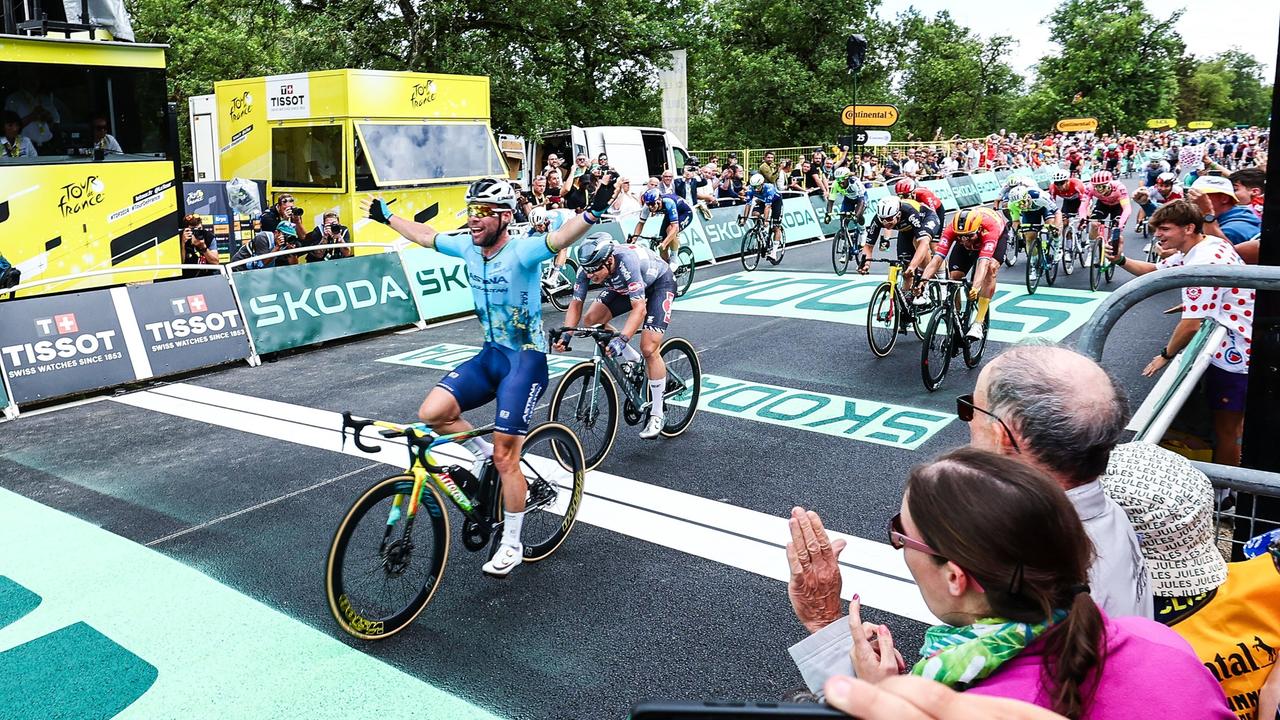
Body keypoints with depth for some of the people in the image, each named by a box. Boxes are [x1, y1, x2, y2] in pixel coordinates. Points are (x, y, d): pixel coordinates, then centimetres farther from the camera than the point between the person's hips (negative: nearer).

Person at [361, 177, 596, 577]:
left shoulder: (522, 251, -18)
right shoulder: (468, 248, 2)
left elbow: (560, 237, -38)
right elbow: (424, 235, 20)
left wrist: (591, 215, -57)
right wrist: (387, 216, 30)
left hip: (526, 358, -7)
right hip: (491, 354, 7)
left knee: (505, 458, -5)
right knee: (431, 413, -10)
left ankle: (511, 545, 13)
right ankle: (484, 452, 17)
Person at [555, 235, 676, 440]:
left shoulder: (626, 262, -41)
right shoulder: (588, 266, -25)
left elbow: (639, 308, -45)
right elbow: (576, 303, -19)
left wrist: (622, 339, -57)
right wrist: (565, 334, -35)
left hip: (659, 282, -6)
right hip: (622, 286, 7)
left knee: (649, 349, -17)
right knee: (591, 319, -13)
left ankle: (657, 413, -2)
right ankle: (632, 359, 9)